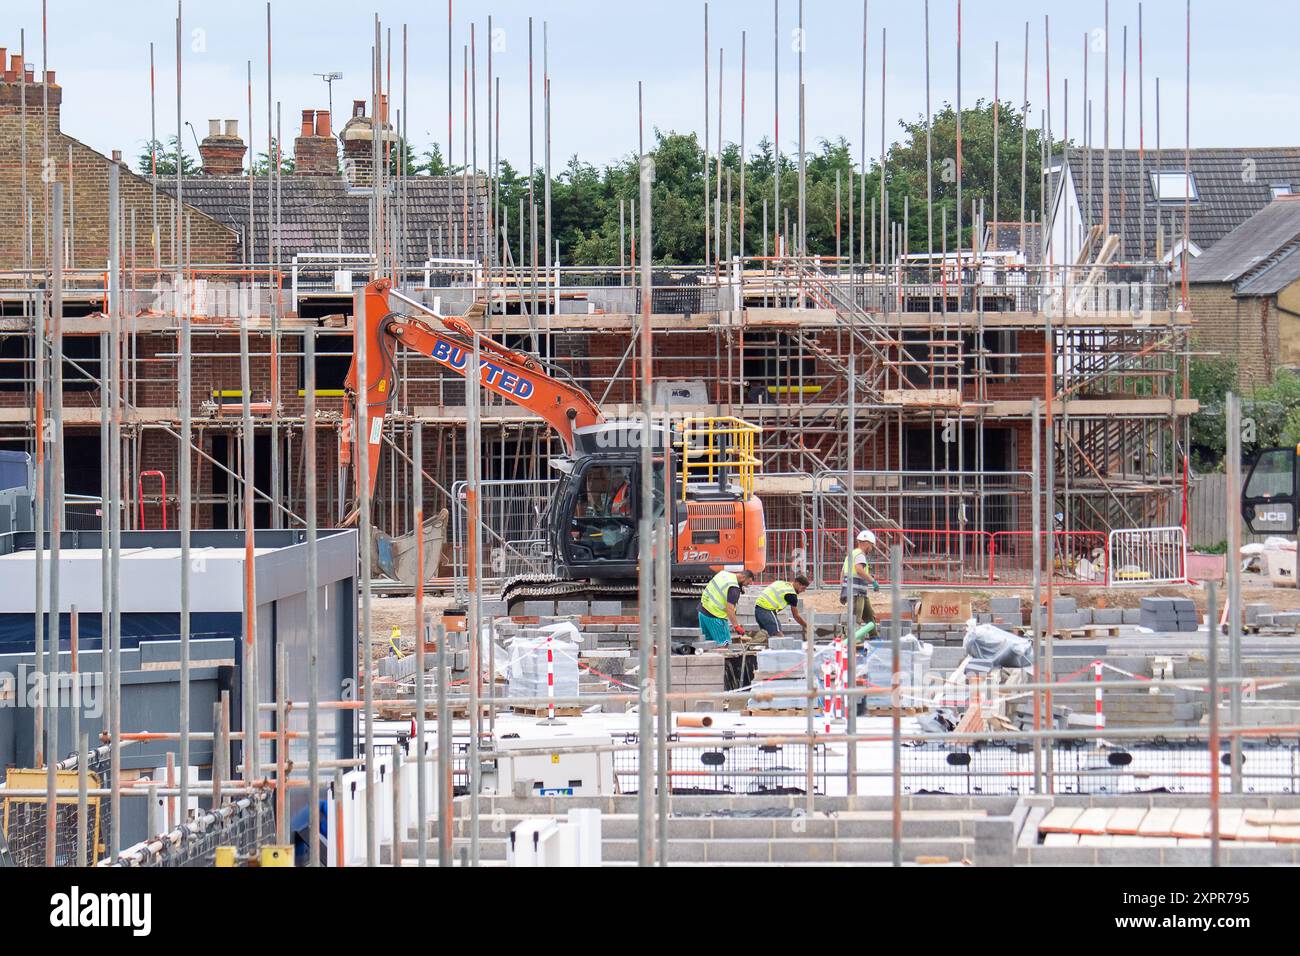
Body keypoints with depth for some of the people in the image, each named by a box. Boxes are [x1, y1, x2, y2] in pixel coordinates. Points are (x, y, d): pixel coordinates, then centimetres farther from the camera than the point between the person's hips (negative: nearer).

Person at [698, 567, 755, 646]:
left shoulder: (723, 573, 6)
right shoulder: (734, 588, -19)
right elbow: (729, 609, -26)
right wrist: (736, 626, -25)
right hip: (714, 617, -9)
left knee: (709, 641, 15)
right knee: (725, 643, -6)